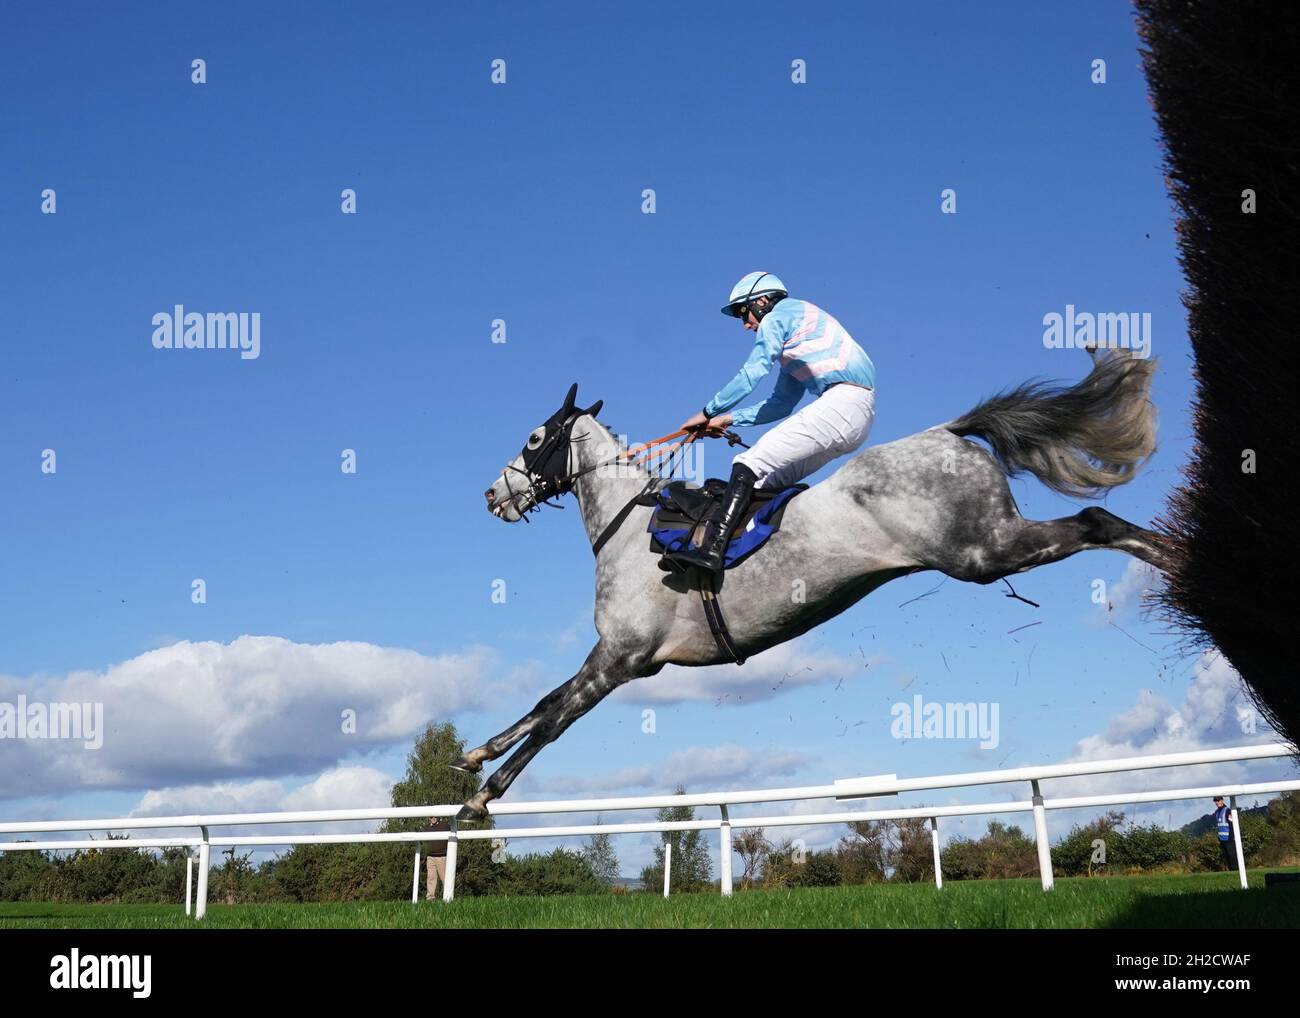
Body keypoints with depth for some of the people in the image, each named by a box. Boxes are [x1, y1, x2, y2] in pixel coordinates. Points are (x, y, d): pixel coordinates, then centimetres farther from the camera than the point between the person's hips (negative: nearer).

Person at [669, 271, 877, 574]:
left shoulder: (778, 316, 4)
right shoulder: (793, 345, 32)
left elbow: (750, 375, -2)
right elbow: (782, 403, 29)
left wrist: (708, 412, 6)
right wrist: (729, 420, 24)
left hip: (843, 401, -10)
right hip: (859, 415, 10)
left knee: (750, 465, -17)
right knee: (767, 479, 10)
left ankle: (711, 549, -30)